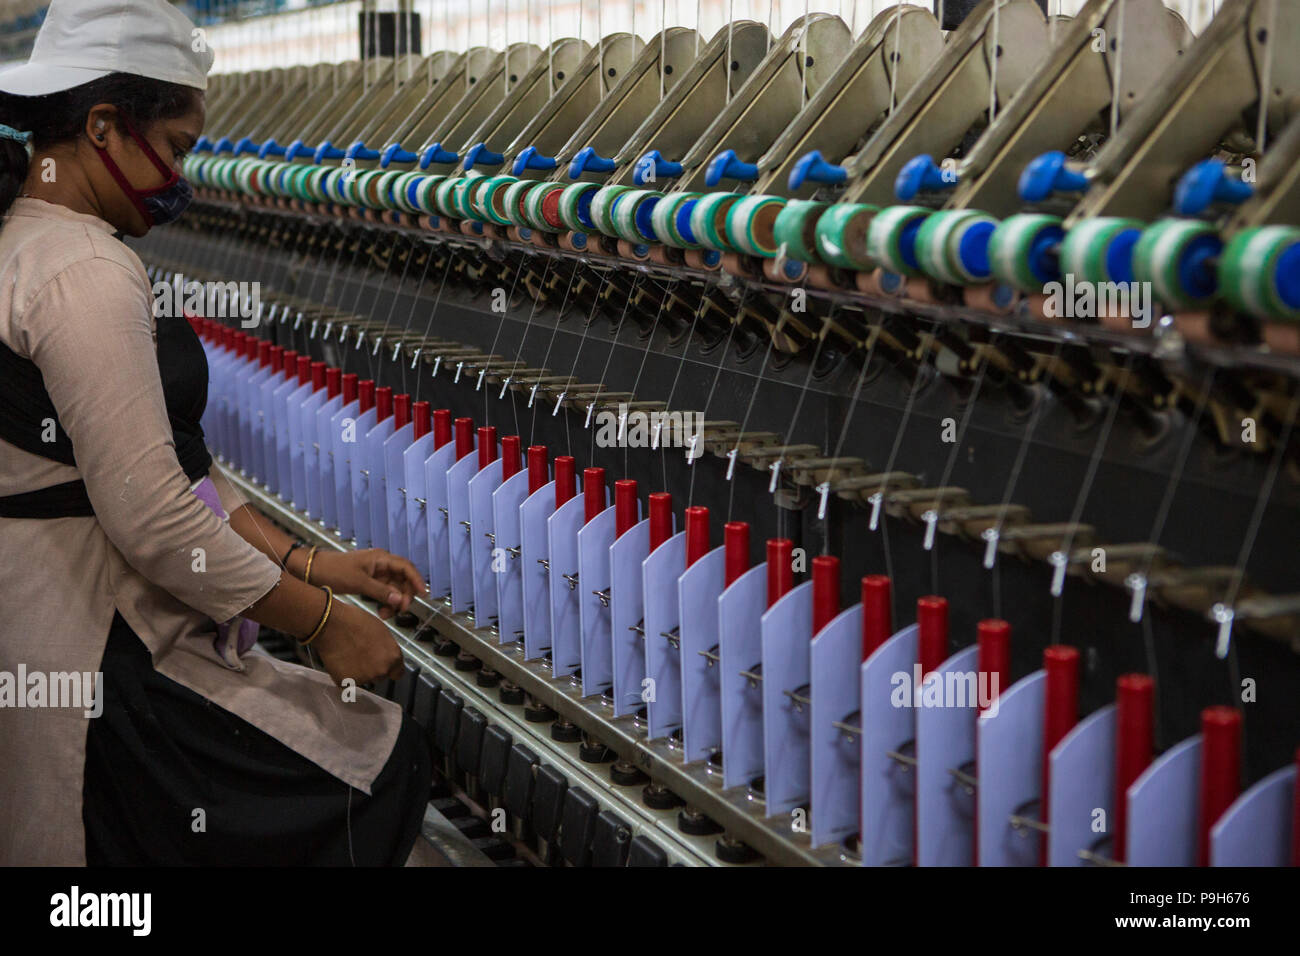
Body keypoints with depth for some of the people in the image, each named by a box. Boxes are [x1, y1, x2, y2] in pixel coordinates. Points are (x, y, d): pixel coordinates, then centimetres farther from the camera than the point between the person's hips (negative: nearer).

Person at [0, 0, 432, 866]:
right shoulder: (88, 273, -20)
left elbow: (170, 461, 14)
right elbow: (154, 518, -25)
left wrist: (306, 563, 9)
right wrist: (321, 619, -14)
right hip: (100, 659, -11)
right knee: (385, 761, -2)